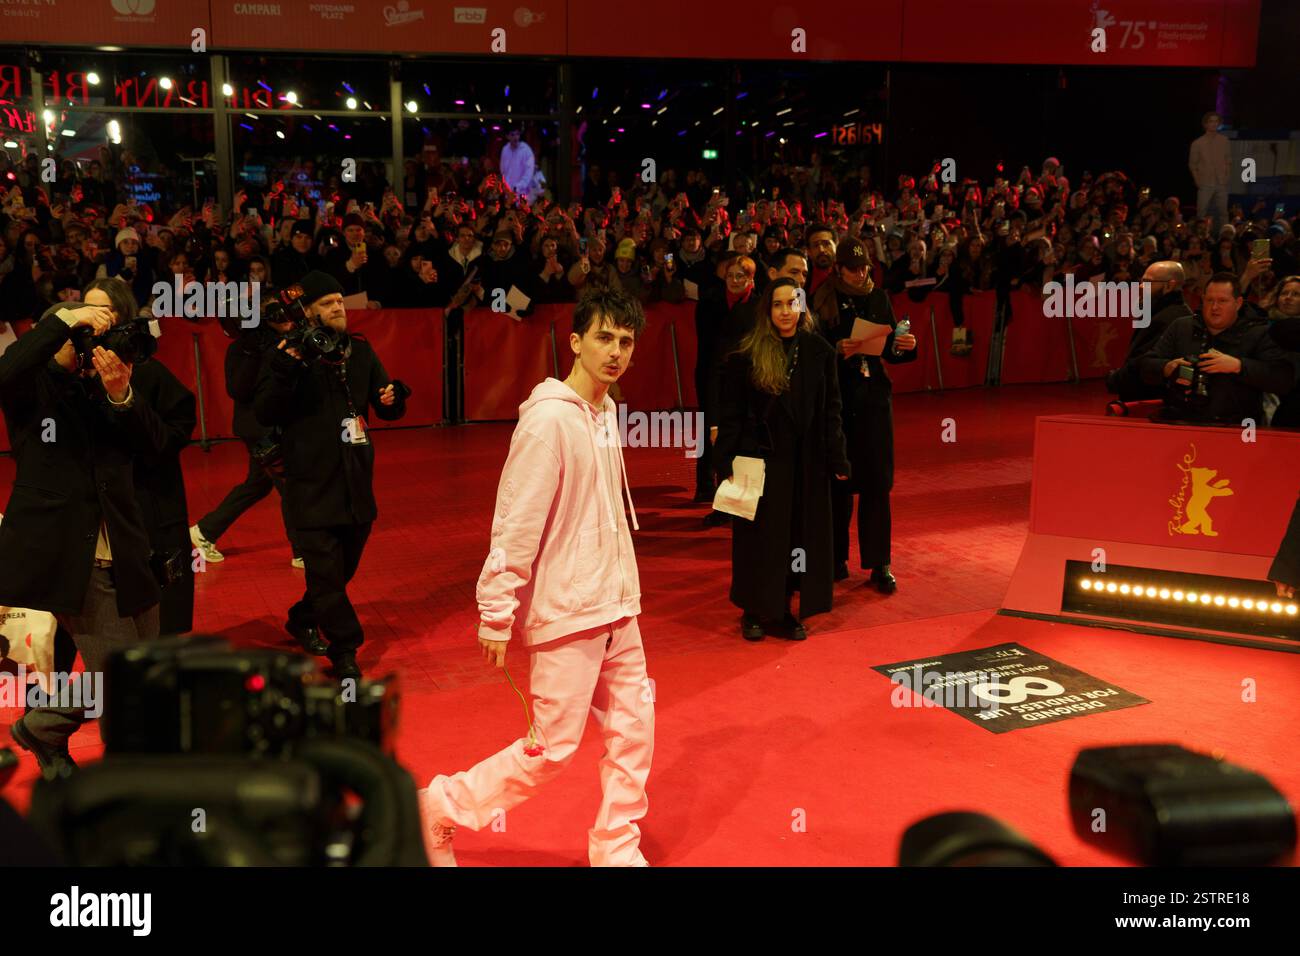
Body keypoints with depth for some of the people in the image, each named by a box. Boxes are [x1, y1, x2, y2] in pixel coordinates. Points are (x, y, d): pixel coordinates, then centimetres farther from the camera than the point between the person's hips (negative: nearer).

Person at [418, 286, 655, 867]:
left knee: (632, 728, 11)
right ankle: (439, 809, 19)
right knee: (551, 749, 0)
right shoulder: (549, 418, -18)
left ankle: (616, 851, 26)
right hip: (565, 612, -8)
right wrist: (496, 615, -18)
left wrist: (621, 588, 17)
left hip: (616, 606, 8)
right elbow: (515, 524, -19)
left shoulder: (607, 412, 7)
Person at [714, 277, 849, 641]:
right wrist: (725, 460, -11)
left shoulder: (819, 351, 2)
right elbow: (730, 413, -4)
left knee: (801, 534, 8)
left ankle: (785, 610, 22)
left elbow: (831, 410, 5)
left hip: (806, 460, 3)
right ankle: (755, 611, 20)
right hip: (760, 458, -3)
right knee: (761, 535, 6)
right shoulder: (746, 355, -6)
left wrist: (837, 458, 0)